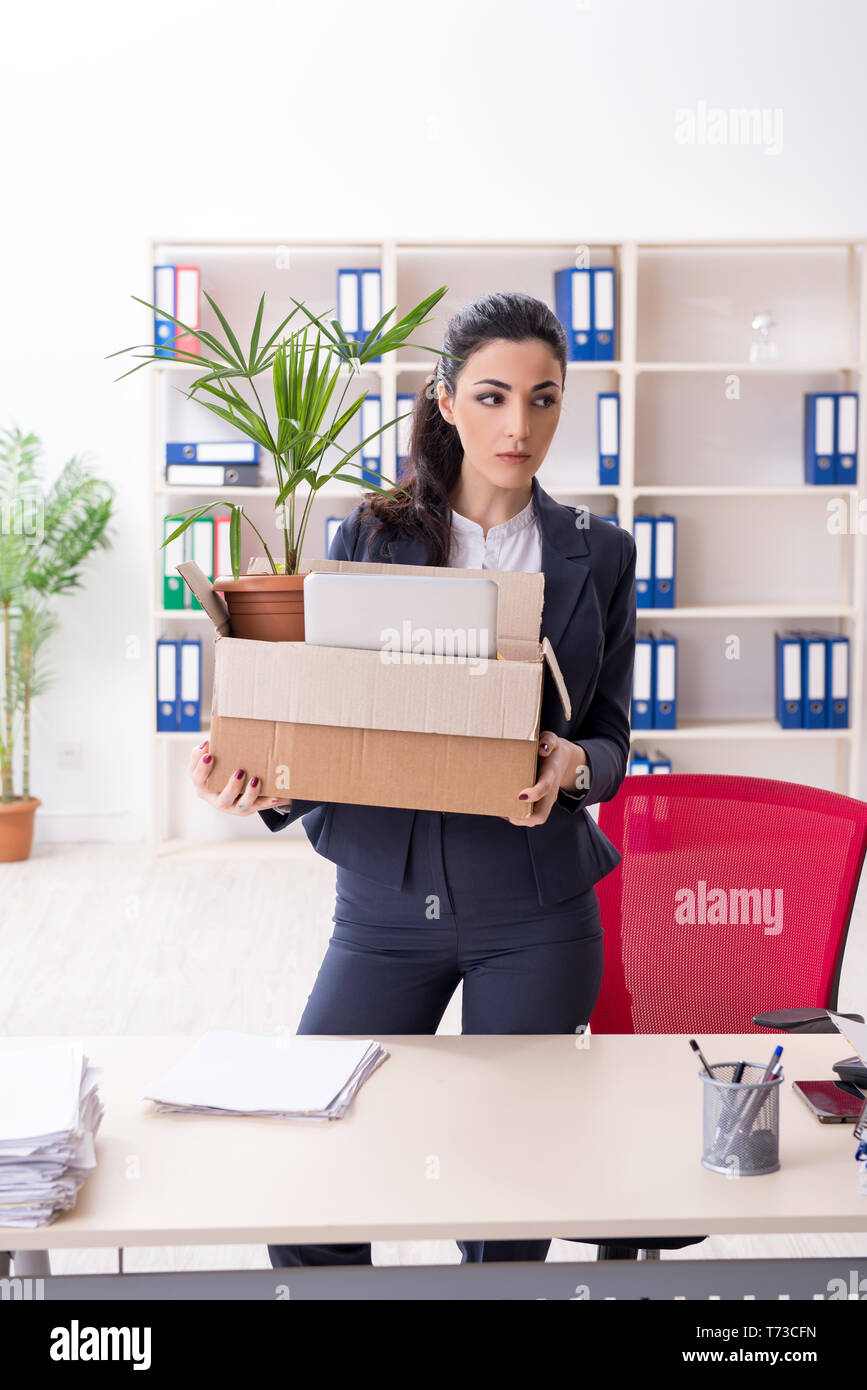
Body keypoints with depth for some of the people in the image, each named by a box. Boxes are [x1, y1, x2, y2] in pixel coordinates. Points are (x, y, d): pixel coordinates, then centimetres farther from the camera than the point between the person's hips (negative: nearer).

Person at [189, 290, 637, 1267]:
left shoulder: (598, 555, 2)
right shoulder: (371, 535, 0)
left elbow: (611, 737, 5)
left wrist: (571, 765, -18)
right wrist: (269, 781, -21)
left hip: (537, 914, 0)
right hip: (387, 902, 1)